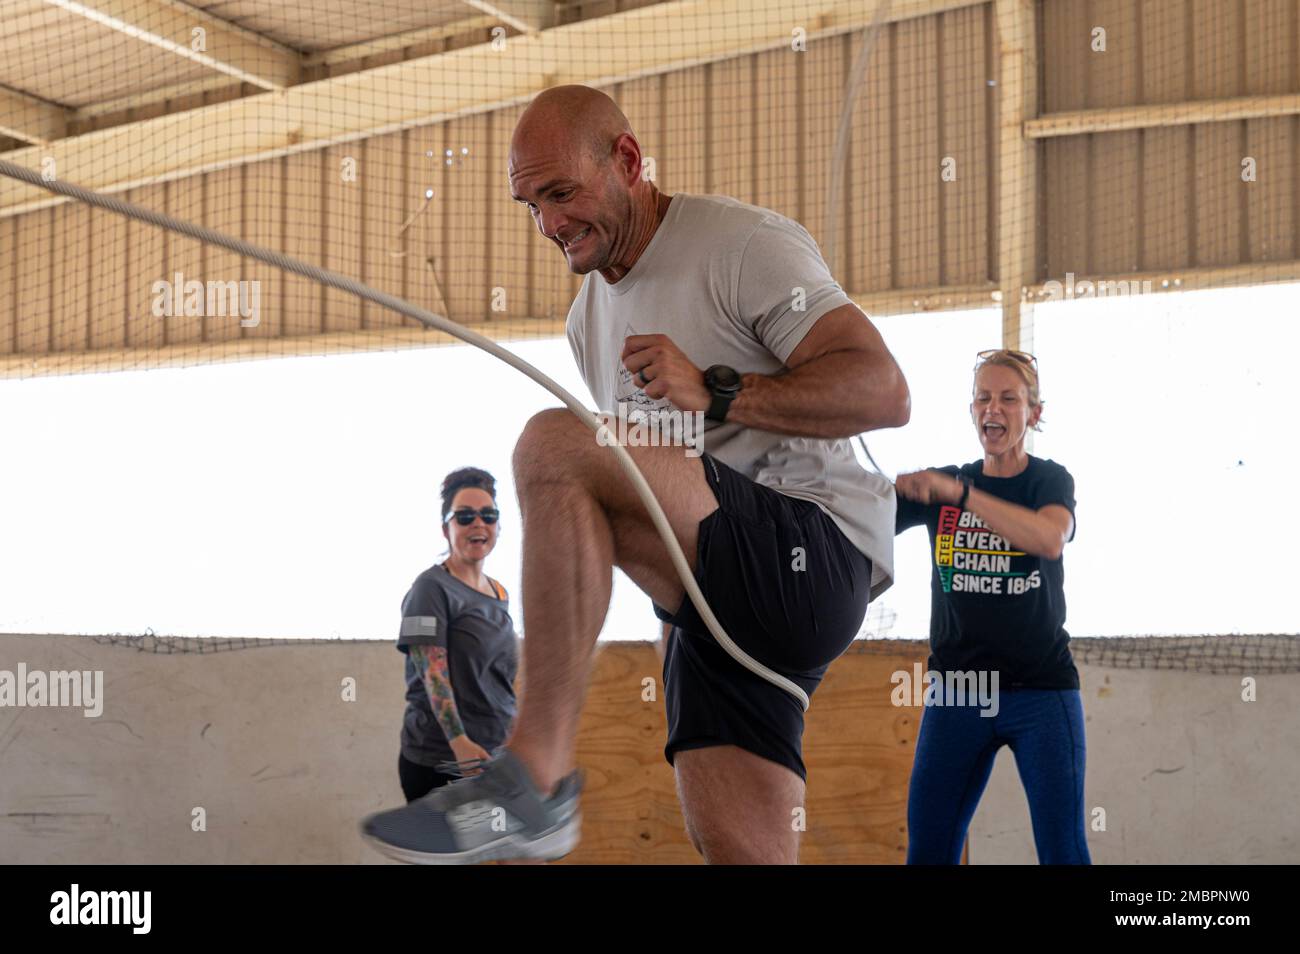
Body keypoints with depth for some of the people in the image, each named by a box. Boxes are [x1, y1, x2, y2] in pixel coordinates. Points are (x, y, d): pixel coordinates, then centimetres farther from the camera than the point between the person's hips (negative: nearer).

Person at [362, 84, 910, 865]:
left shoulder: (747, 243, -4)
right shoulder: (591, 315, 22)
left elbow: (884, 391, -14)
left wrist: (717, 392, -24)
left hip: (815, 556, -8)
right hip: (719, 607, 8)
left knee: (555, 444, -26)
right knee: (741, 847, -8)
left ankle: (536, 778, -28)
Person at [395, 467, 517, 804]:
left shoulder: (499, 593, 16)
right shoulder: (432, 587, -7)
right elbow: (433, 672, -16)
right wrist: (459, 742, -27)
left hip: (493, 759, 7)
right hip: (437, 762, -7)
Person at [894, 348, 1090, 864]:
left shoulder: (1050, 480, 2)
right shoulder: (936, 486, 10)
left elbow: (1051, 538, -21)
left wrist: (958, 493, -29)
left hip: (1041, 690, -2)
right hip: (956, 690, 2)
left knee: (1062, 850, -6)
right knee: (927, 848, 0)